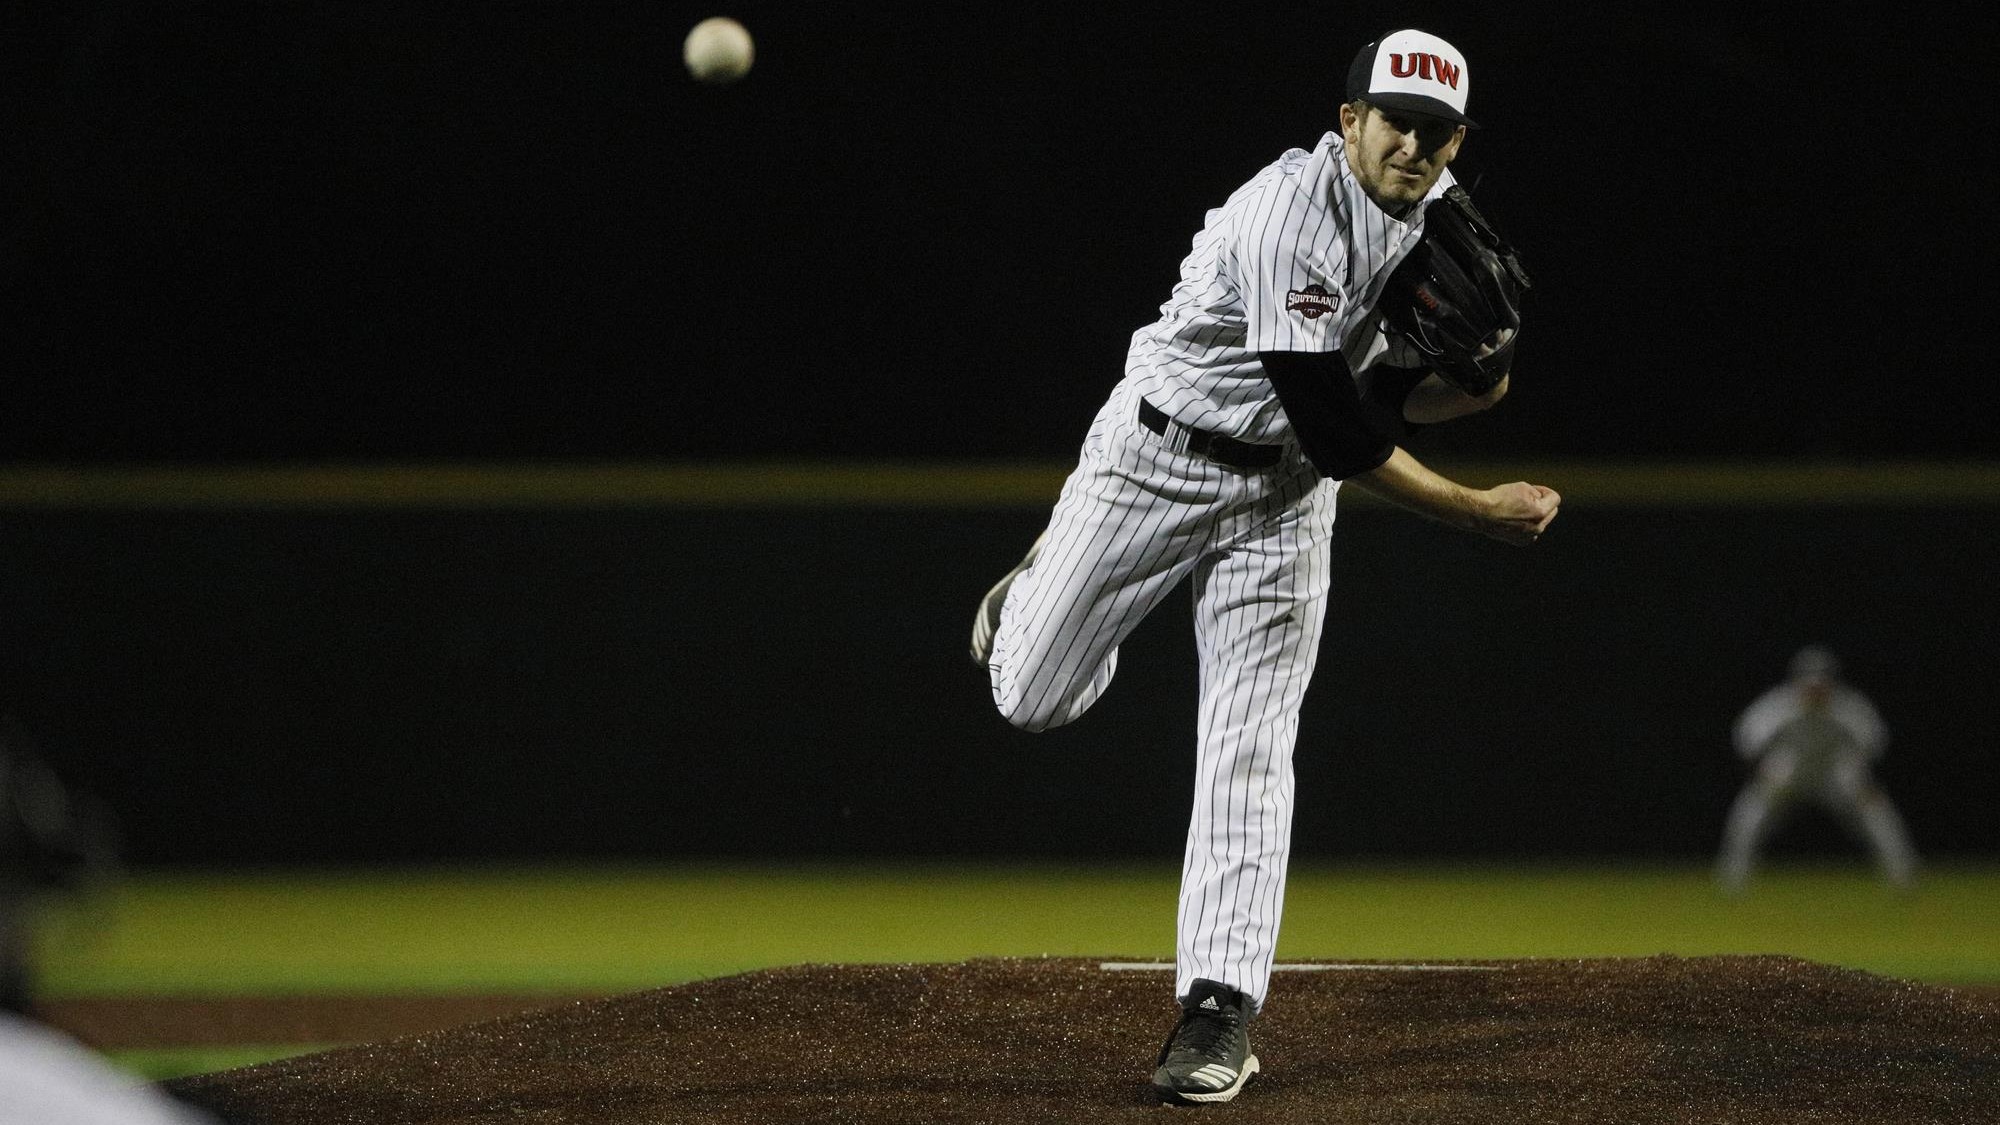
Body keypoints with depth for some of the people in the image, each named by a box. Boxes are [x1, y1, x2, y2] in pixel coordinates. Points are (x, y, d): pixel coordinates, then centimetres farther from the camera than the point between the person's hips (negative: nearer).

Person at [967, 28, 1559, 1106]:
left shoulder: (1441, 221, -3)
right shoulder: (1291, 217, -29)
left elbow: (1386, 407, 4)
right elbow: (1335, 435, -29)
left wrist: (1477, 385, -17)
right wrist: (1478, 510, -27)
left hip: (1284, 497, 5)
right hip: (1158, 457, -5)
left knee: (1249, 752, -5)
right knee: (1033, 697, 2)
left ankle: (1219, 1009, -3)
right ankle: (1039, 589, 39)